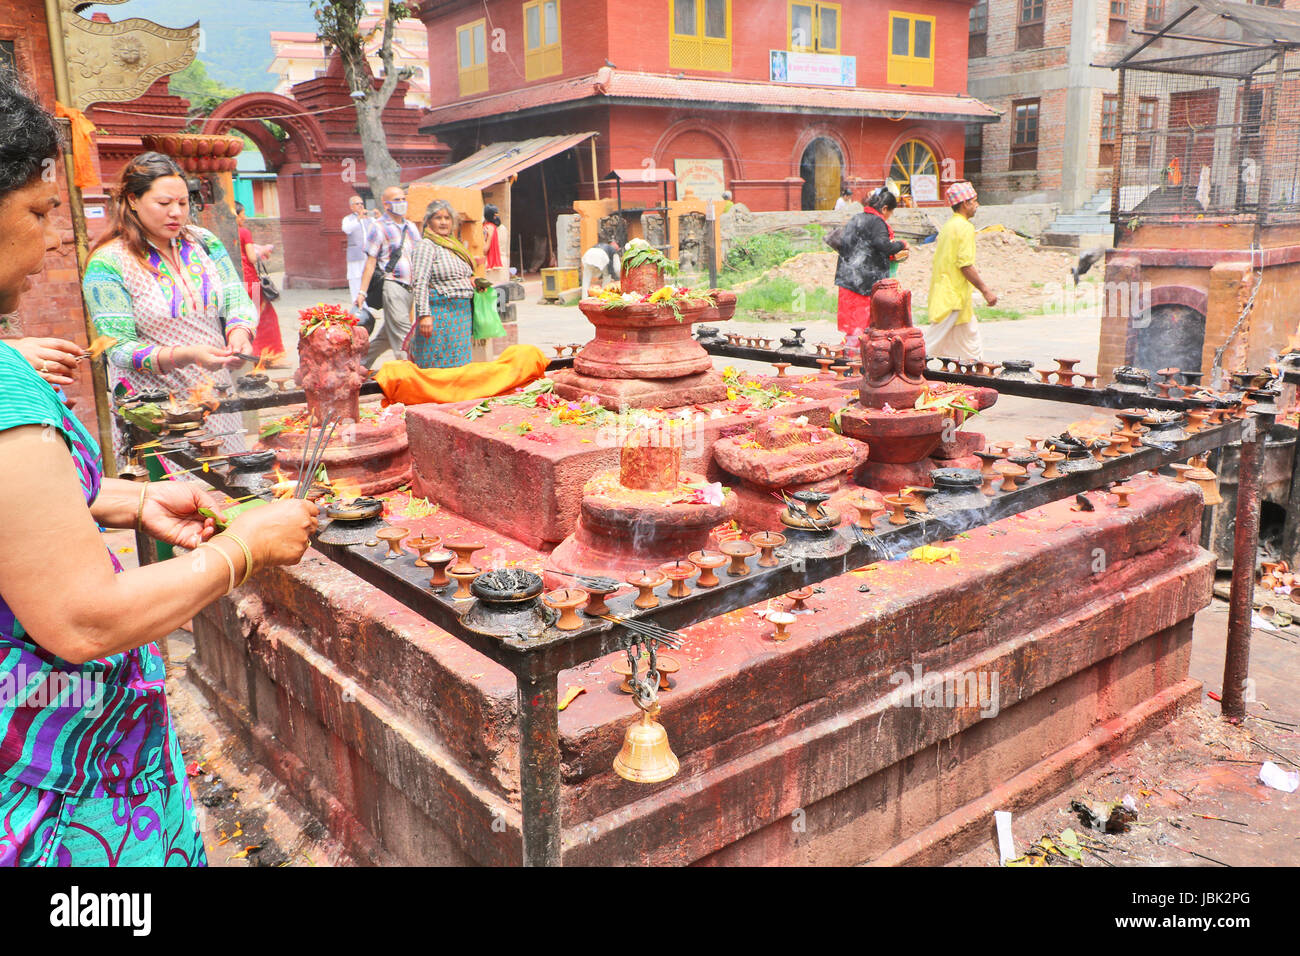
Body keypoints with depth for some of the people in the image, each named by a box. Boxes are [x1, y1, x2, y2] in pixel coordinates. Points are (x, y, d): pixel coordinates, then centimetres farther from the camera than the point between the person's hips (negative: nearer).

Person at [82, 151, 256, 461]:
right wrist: (188, 355, -27)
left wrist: (239, 332, -19)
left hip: (217, 401, 4)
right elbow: (120, 349, -12)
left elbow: (237, 298, 5)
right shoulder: (108, 264, -8)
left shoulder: (203, 242, 7)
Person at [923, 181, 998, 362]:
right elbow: (965, 265, -20)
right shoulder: (965, 227, -13)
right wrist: (985, 290, -15)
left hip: (942, 291, 10)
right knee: (936, 338, -7)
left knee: (970, 334, 15)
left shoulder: (948, 225, 14)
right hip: (954, 296, -10)